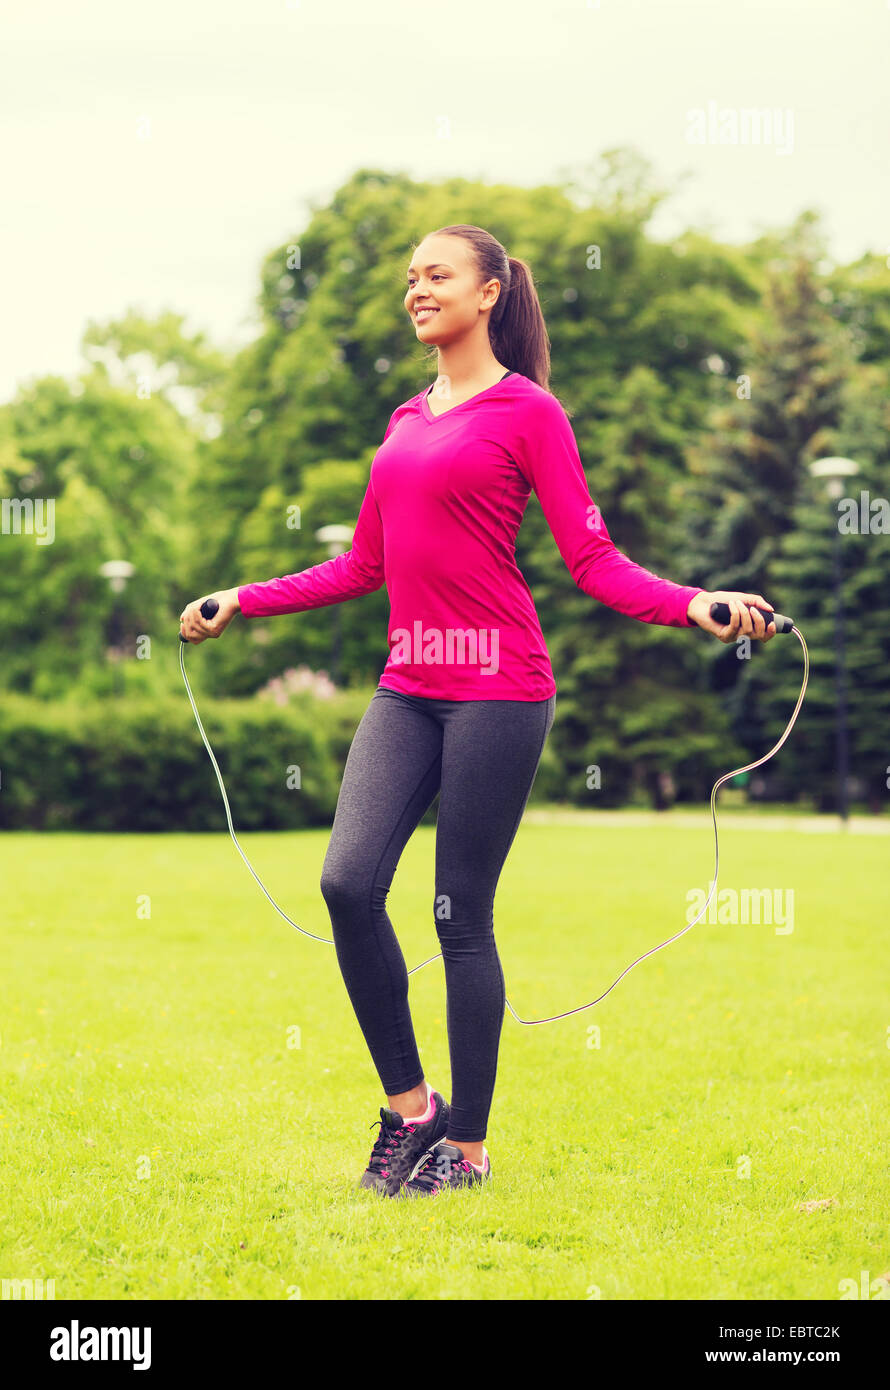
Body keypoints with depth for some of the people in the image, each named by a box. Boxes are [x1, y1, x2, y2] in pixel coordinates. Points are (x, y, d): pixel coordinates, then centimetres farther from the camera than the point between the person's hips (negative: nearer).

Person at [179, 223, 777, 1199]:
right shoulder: (405, 421, 17)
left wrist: (693, 604, -22)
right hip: (408, 685, 6)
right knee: (349, 880, -9)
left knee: (461, 915, -3)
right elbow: (364, 566, 22)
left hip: (497, 686, -6)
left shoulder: (527, 411, -2)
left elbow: (592, 560, -6)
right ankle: (408, 1106, 8)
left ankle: (467, 1146, 10)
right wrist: (244, 600, 25)